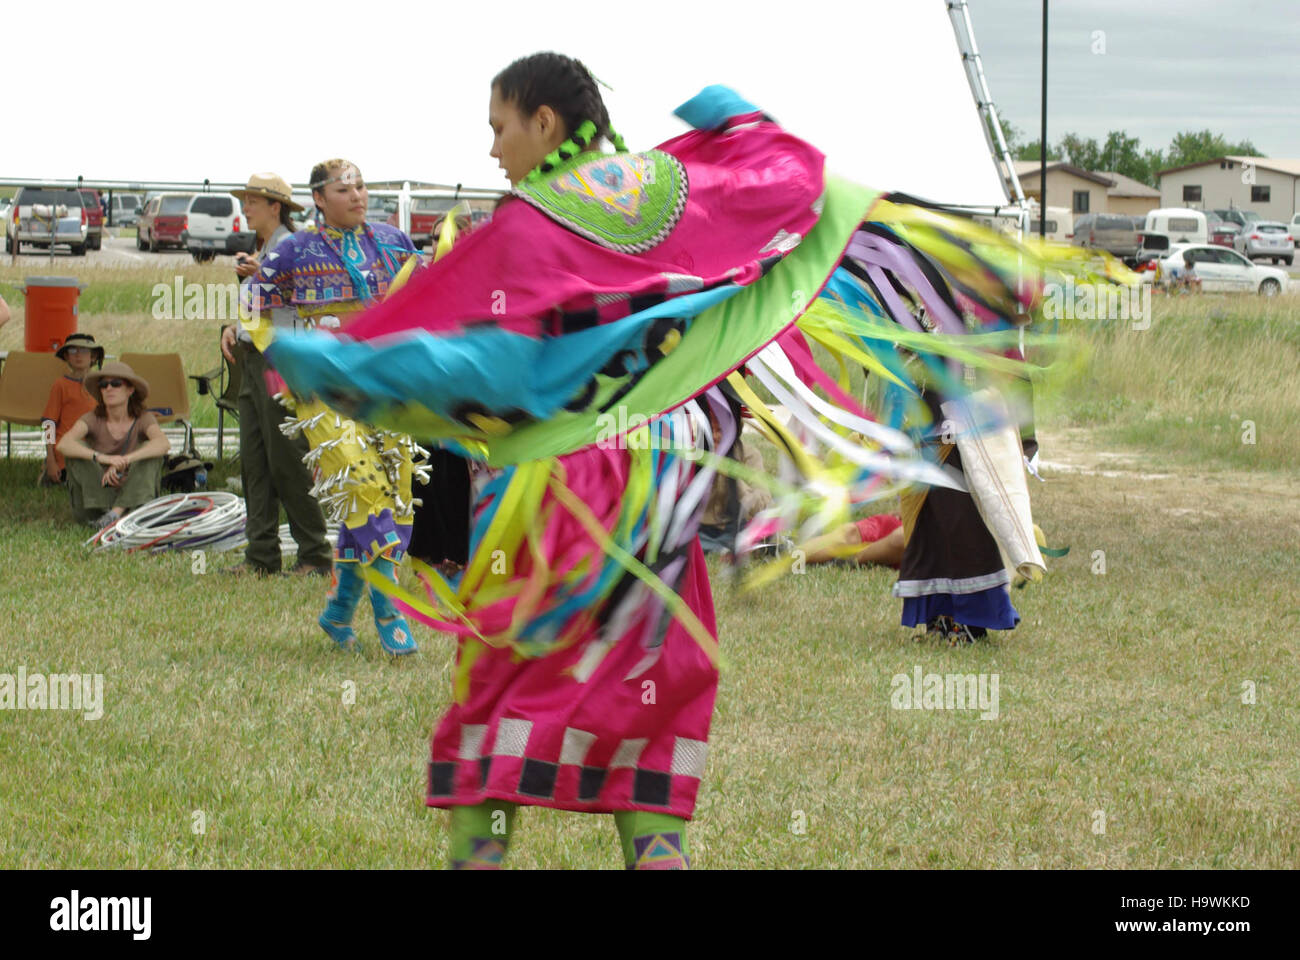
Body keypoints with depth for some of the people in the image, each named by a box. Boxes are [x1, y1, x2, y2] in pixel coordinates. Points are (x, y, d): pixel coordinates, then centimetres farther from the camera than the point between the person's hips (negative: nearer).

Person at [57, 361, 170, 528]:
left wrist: (124, 461, -39)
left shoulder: (143, 419, -3)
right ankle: (100, 513, -29)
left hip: (131, 495, 0)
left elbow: (164, 444, -25)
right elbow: (63, 445, -24)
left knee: (150, 450, -21)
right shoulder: (93, 419, -4)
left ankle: (116, 512, -36)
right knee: (77, 447, -18)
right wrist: (102, 457, -41)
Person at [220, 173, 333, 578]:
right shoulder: (258, 252, 19)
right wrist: (232, 328, 10)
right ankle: (261, 555, 8)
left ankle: (315, 555, 0)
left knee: (286, 461, -7)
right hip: (252, 360, 9)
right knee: (253, 460, 6)